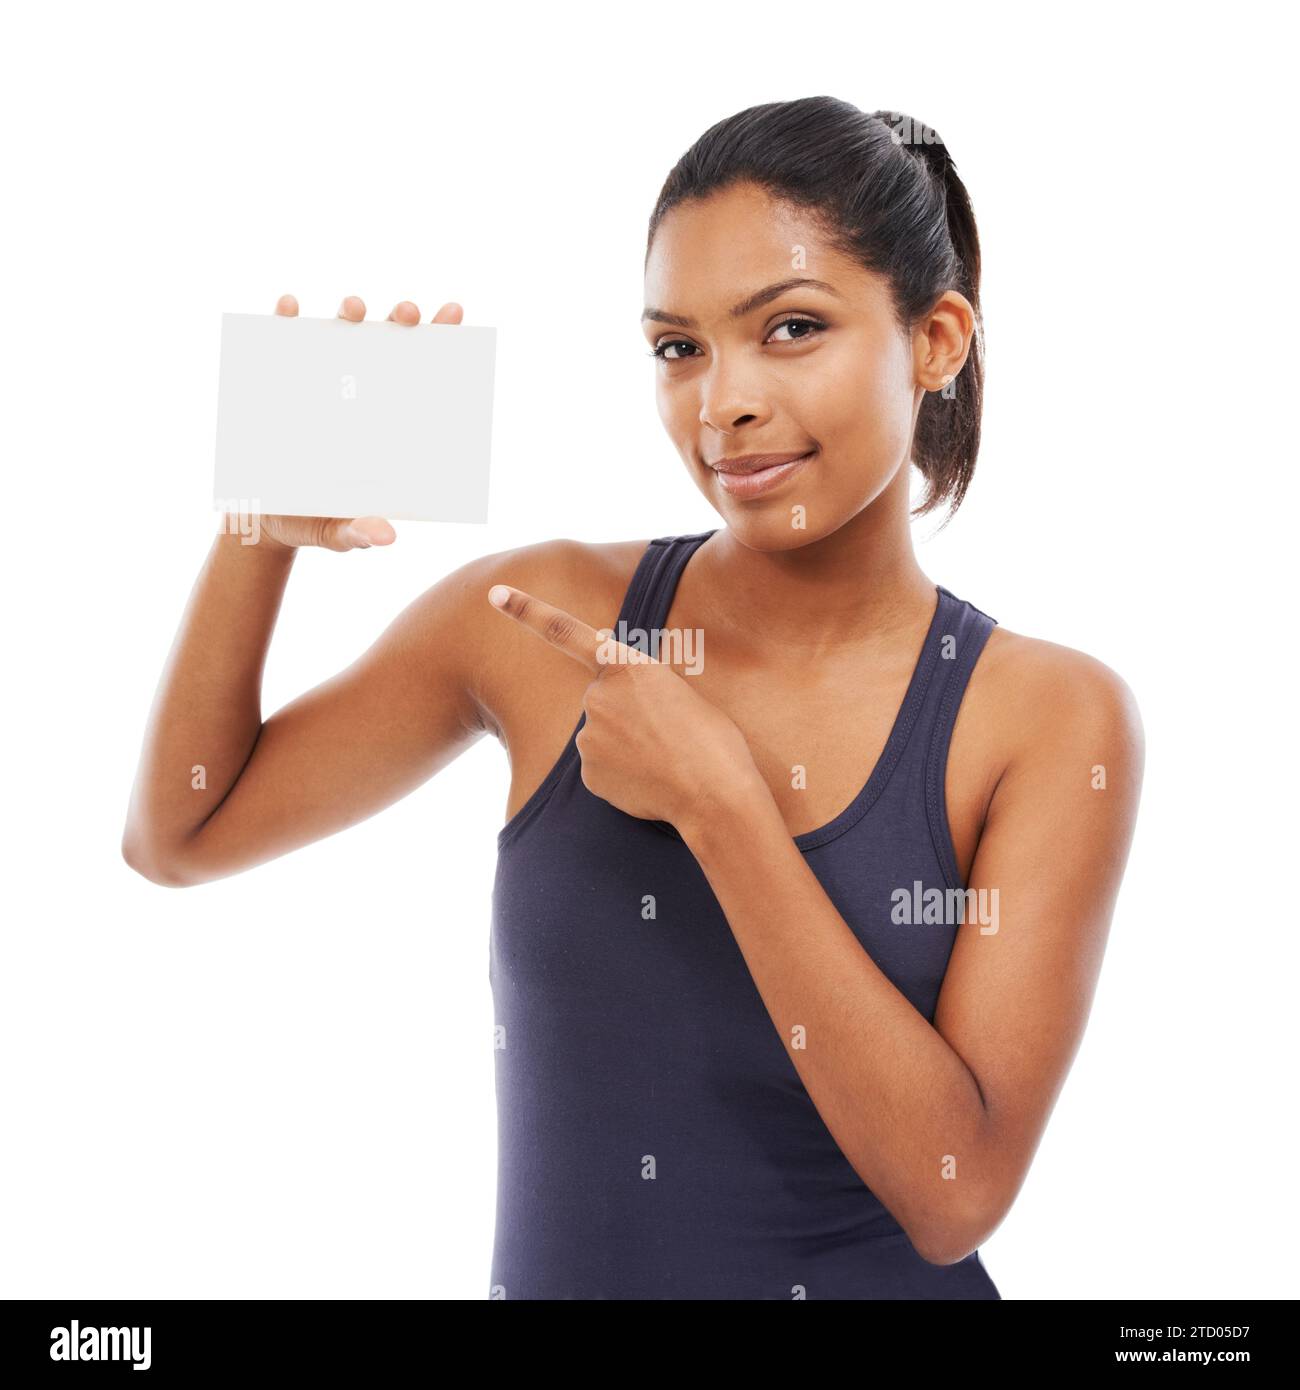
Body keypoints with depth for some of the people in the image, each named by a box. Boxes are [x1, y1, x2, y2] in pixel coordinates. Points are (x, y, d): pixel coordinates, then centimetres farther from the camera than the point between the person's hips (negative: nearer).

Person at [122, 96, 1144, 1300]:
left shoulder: (1054, 718, -8)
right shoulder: (541, 622, -2)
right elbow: (178, 837, 6)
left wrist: (718, 802, -19)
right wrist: (266, 529, -8)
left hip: (871, 1278, -2)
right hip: (548, 1270, 2)